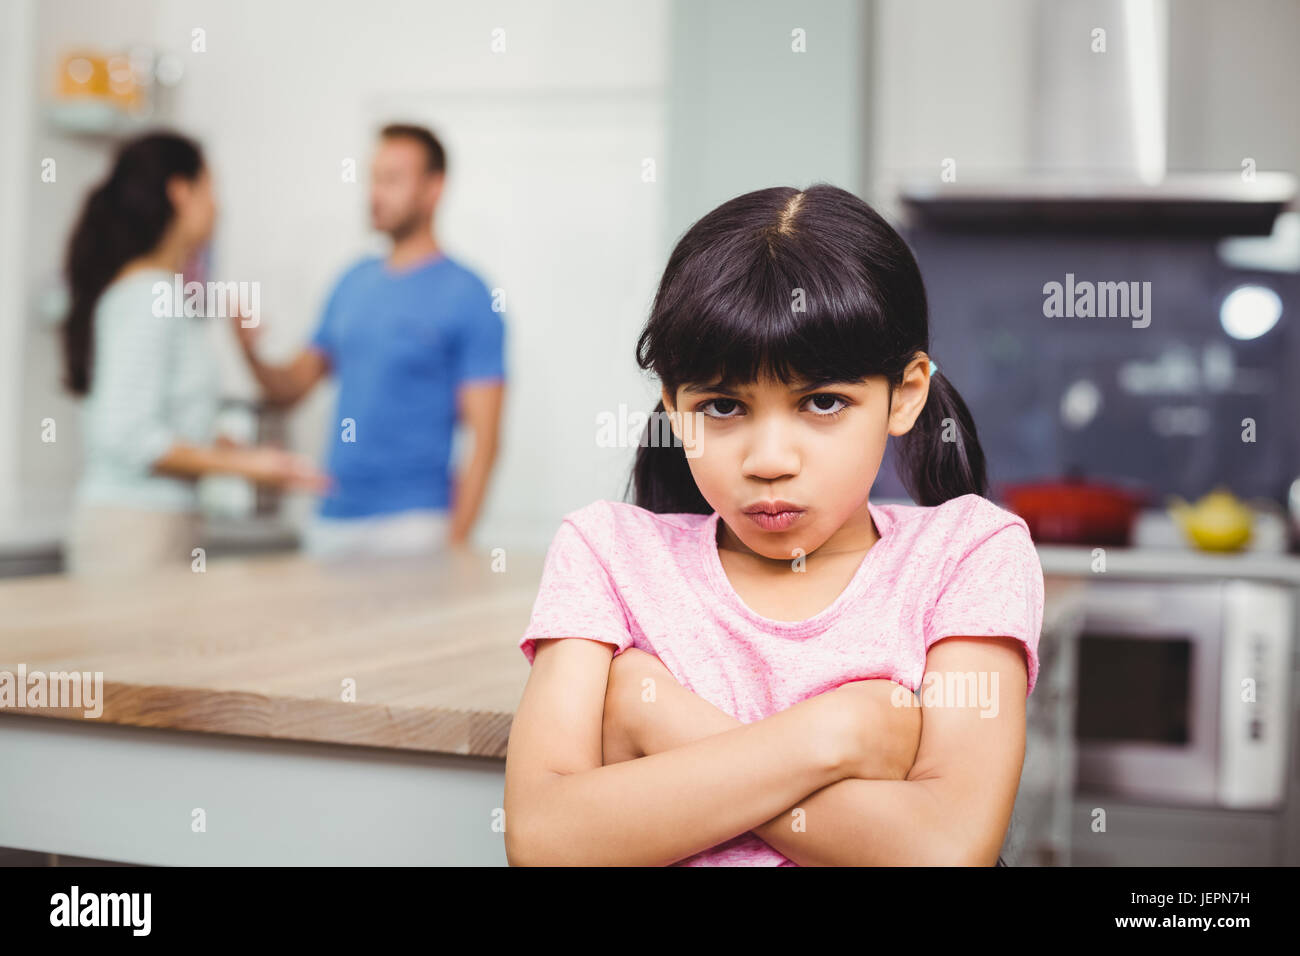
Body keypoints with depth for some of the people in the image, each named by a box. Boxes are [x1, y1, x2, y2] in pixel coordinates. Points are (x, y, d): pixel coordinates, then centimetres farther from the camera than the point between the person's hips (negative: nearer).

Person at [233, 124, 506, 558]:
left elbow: (484, 439, -10)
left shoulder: (467, 296, -6)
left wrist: (456, 543, -16)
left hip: (411, 525, -6)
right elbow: (293, 385, 15)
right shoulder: (354, 283, 13)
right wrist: (252, 355, -6)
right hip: (331, 522, 6)